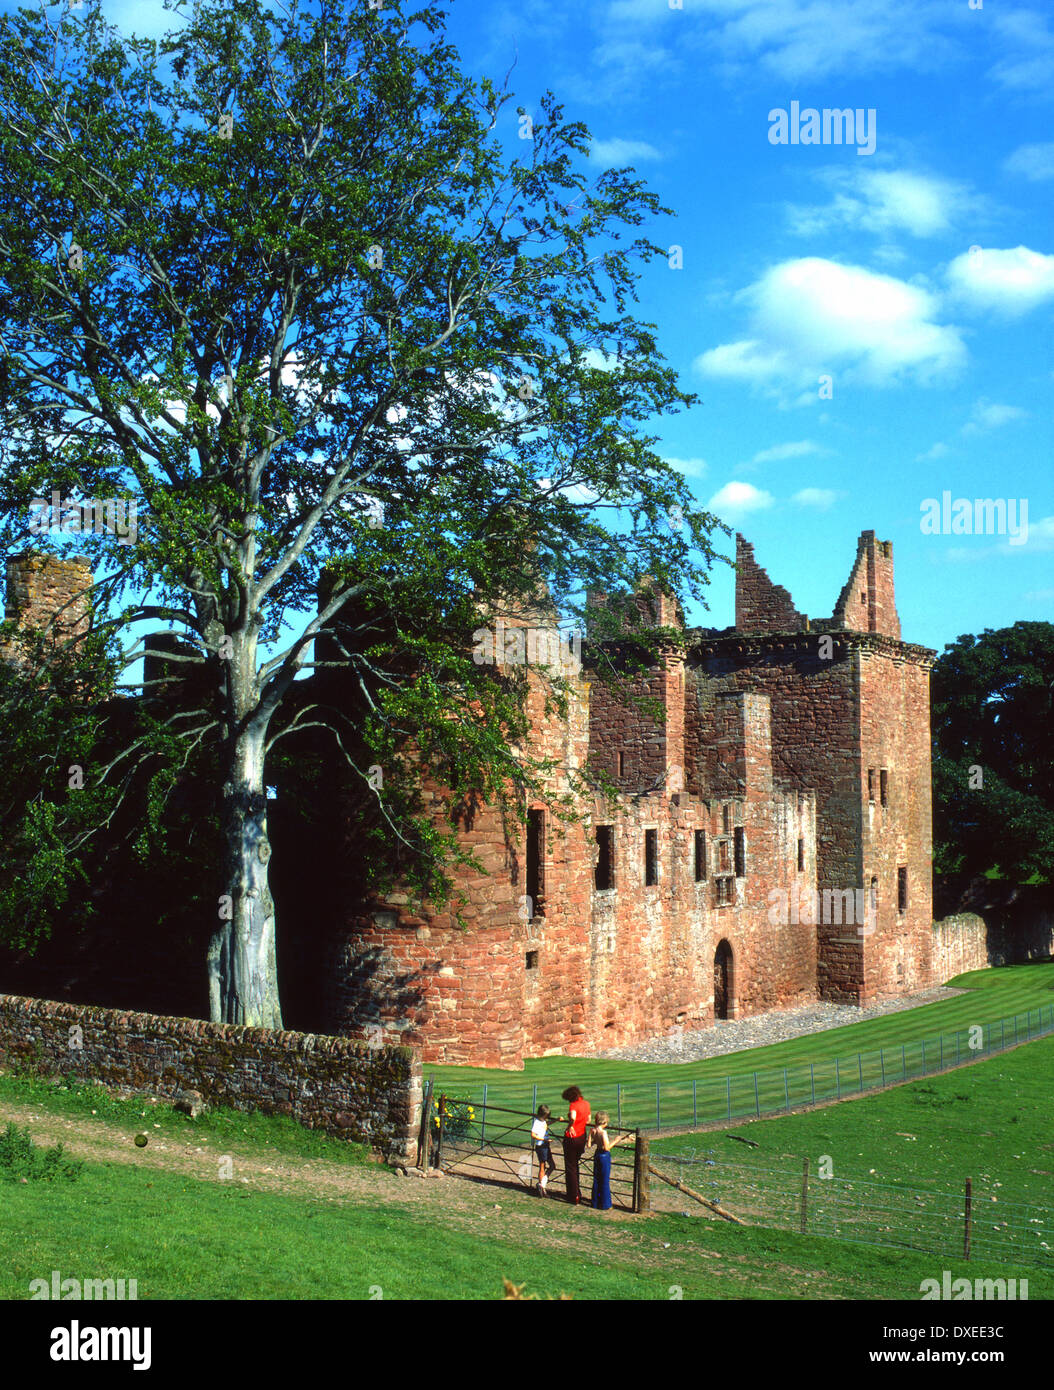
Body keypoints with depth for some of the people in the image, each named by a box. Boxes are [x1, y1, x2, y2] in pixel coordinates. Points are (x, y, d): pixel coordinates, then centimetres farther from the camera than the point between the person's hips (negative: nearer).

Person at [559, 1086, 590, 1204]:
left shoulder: (573, 1105, -20)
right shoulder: (586, 1103, 4)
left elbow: (573, 1117, -42)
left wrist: (570, 1126, -23)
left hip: (572, 1138, -7)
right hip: (582, 1137, 7)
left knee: (570, 1168, 6)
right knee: (575, 1166, 24)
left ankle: (574, 1199, 10)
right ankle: (576, 1193, 33)